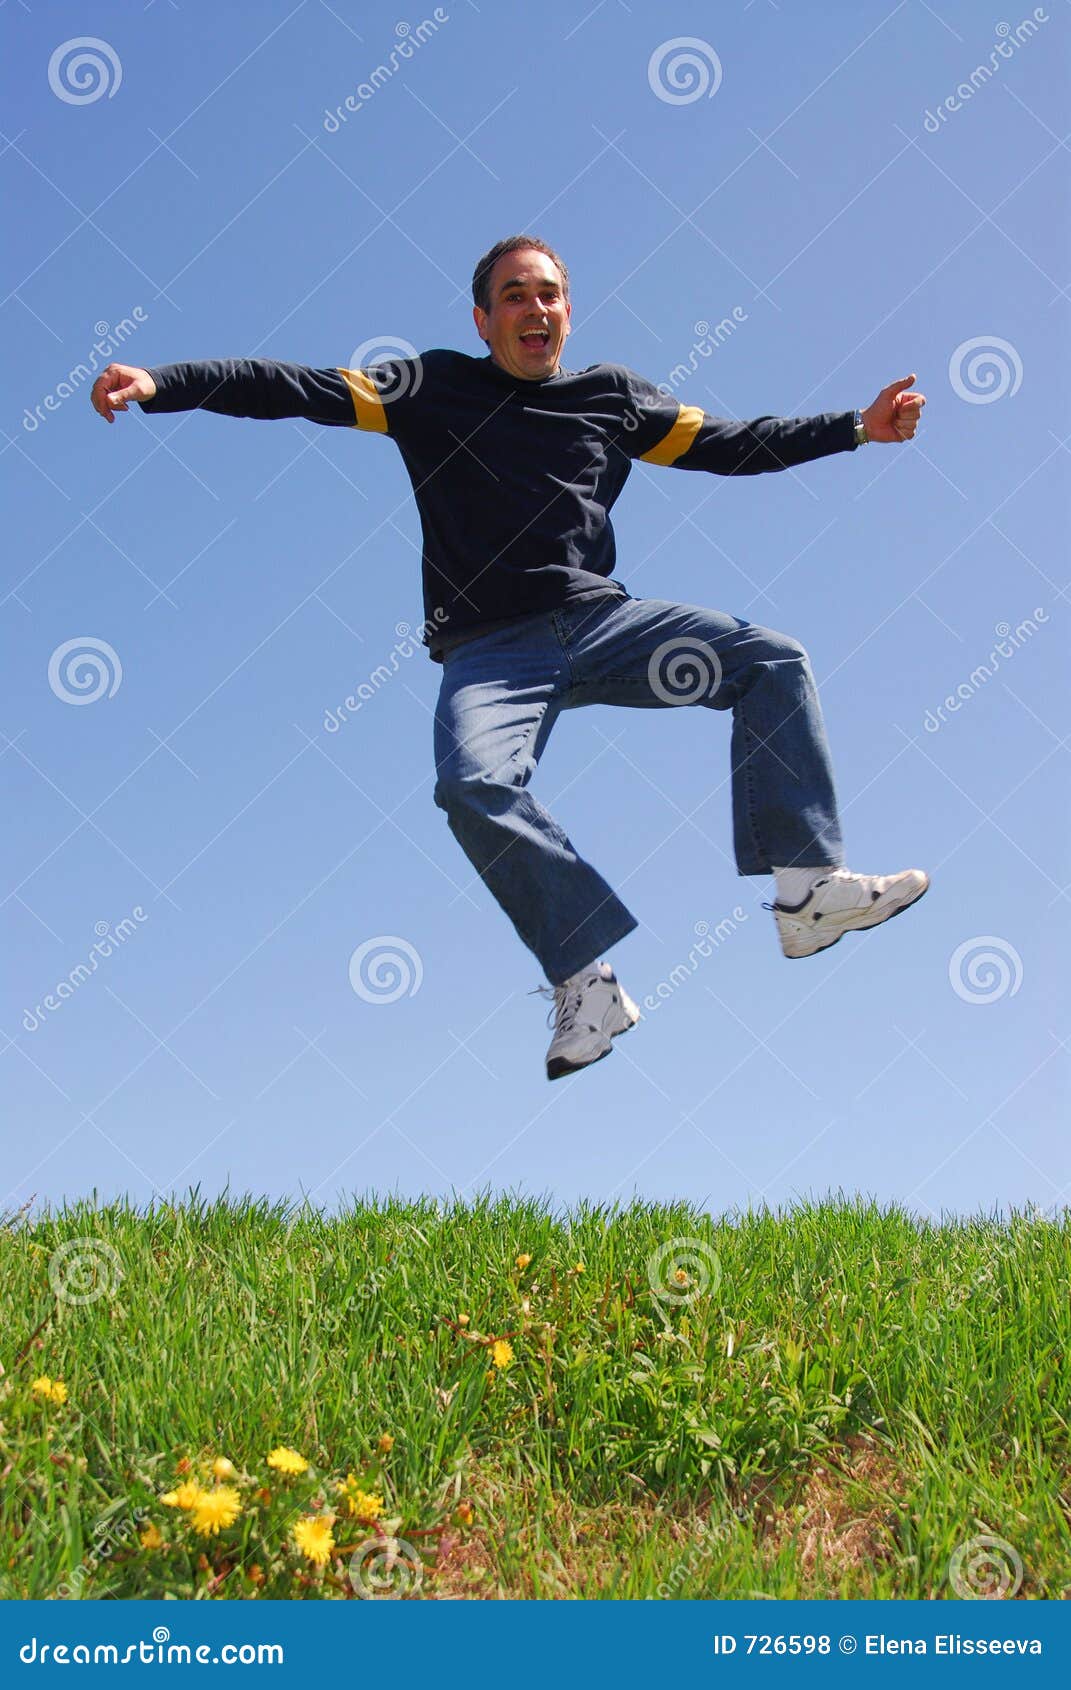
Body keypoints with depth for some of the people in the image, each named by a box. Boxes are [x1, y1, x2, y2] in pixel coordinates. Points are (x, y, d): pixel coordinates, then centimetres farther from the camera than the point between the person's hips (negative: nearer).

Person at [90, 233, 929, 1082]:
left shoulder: (614, 396, 16)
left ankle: (807, 888, -11)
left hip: (603, 620, 4)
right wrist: (159, 384, -12)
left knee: (775, 661, -12)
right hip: (490, 649, -3)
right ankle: (585, 982, -24)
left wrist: (858, 426, 15)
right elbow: (297, 388, -1)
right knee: (475, 784, -32)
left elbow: (731, 443, 21)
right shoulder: (436, 389, 7)